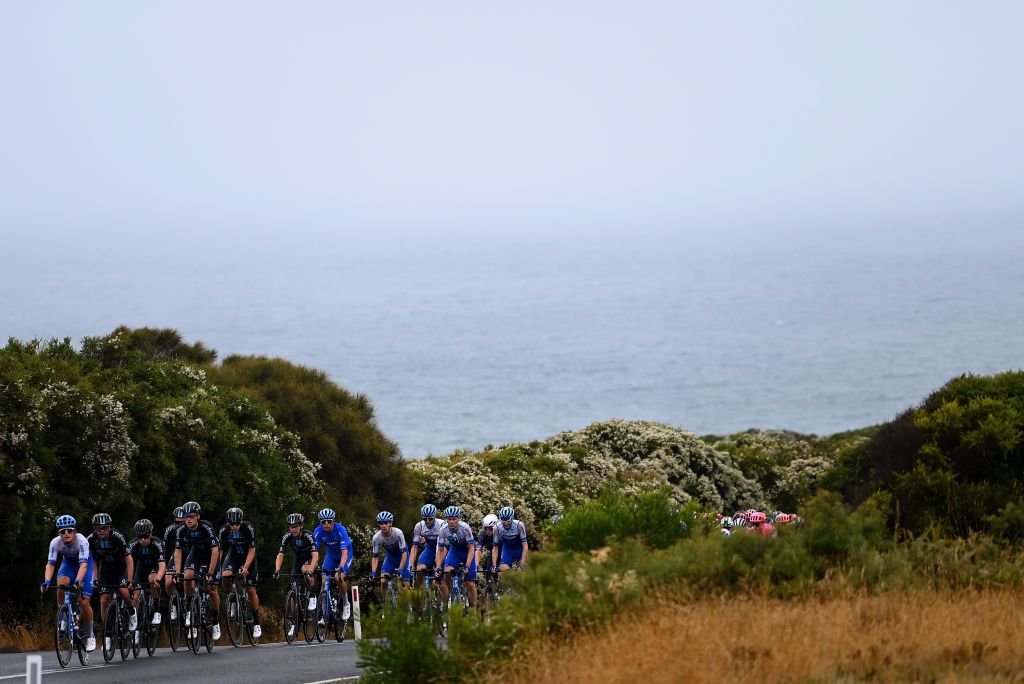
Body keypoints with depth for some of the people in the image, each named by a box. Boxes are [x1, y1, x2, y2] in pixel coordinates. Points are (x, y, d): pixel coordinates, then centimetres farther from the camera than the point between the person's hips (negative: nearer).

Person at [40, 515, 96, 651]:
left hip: (85, 564, -2)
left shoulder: (81, 541, -35)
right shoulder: (55, 542, -26)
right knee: (61, 583, -32)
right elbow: (50, 564, -31)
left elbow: (83, 564, -43)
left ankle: (90, 635, 7)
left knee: (84, 601, -14)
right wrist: (47, 581, -48)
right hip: (68, 563, 2)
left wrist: (78, 581, -60)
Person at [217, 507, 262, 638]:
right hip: (233, 556, 2)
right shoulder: (224, 531, -21)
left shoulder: (248, 528, -27)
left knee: (251, 590, -7)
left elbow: (251, 551, -23)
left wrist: (245, 567, -35)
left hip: (248, 558, -2)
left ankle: (256, 623, 5)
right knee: (225, 576, -30)